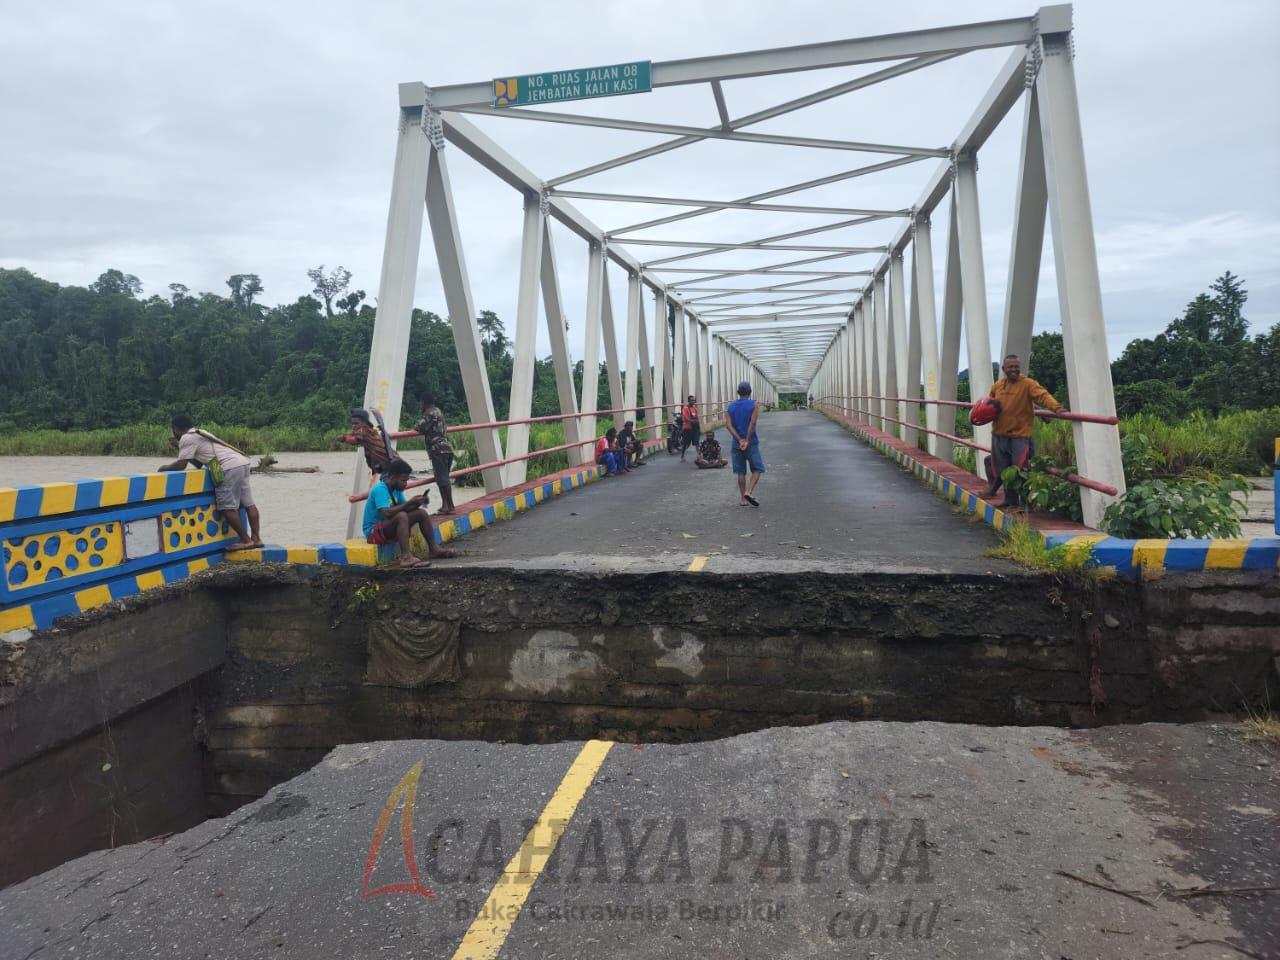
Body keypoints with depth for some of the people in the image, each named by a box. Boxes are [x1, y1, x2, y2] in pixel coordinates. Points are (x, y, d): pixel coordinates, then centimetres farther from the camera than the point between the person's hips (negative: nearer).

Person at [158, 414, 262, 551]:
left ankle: (246, 540, -6)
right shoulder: (199, 433, 28)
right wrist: (179, 447, 31)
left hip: (229, 468, -9)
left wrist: (166, 467, 14)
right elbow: (198, 464, 27)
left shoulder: (186, 438, 1)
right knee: (248, 504, 8)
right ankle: (256, 538, 10)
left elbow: (181, 465, -5)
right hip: (242, 462, 9)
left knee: (227, 508, -5)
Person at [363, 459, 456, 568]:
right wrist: (409, 502, -29)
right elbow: (387, 513, -34)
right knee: (401, 516, -35)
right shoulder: (380, 489, -21)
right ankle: (406, 557, -42)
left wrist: (417, 503, -12)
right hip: (374, 532, -9)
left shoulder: (396, 489, 6)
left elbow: (404, 508, 8)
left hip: (389, 528, 9)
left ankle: (433, 549, 2)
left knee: (421, 513, 0)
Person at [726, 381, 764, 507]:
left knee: (741, 472, 10)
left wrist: (740, 440, -11)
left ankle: (743, 499, 11)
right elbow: (753, 423, -17)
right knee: (757, 469, 5)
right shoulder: (754, 405, -4)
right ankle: (749, 492, -15)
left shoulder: (730, 407, 6)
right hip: (751, 443, -4)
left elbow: (728, 424, -6)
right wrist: (747, 440, -13)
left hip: (737, 443, 4)